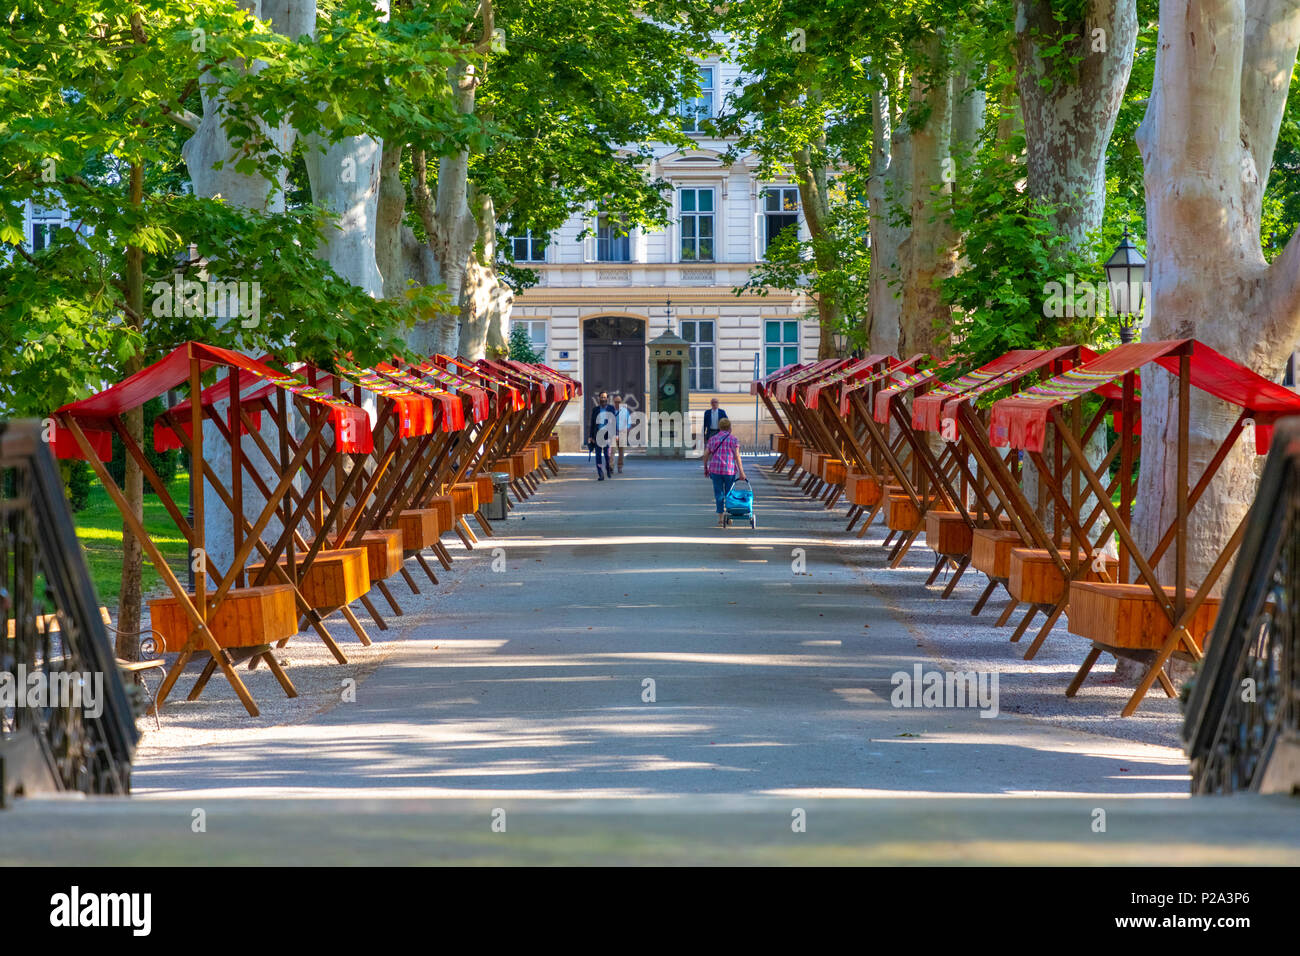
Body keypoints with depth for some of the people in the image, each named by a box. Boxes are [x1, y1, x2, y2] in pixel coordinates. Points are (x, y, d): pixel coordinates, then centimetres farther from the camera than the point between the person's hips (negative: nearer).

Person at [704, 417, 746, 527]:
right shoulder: (733, 439, -3)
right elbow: (737, 456, -10)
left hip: (715, 469, 2)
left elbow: (706, 454, 4)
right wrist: (741, 472, -10)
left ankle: (720, 518, -3)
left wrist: (705, 468, 17)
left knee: (719, 493, 5)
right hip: (730, 470, -2)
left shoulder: (713, 439, 7)